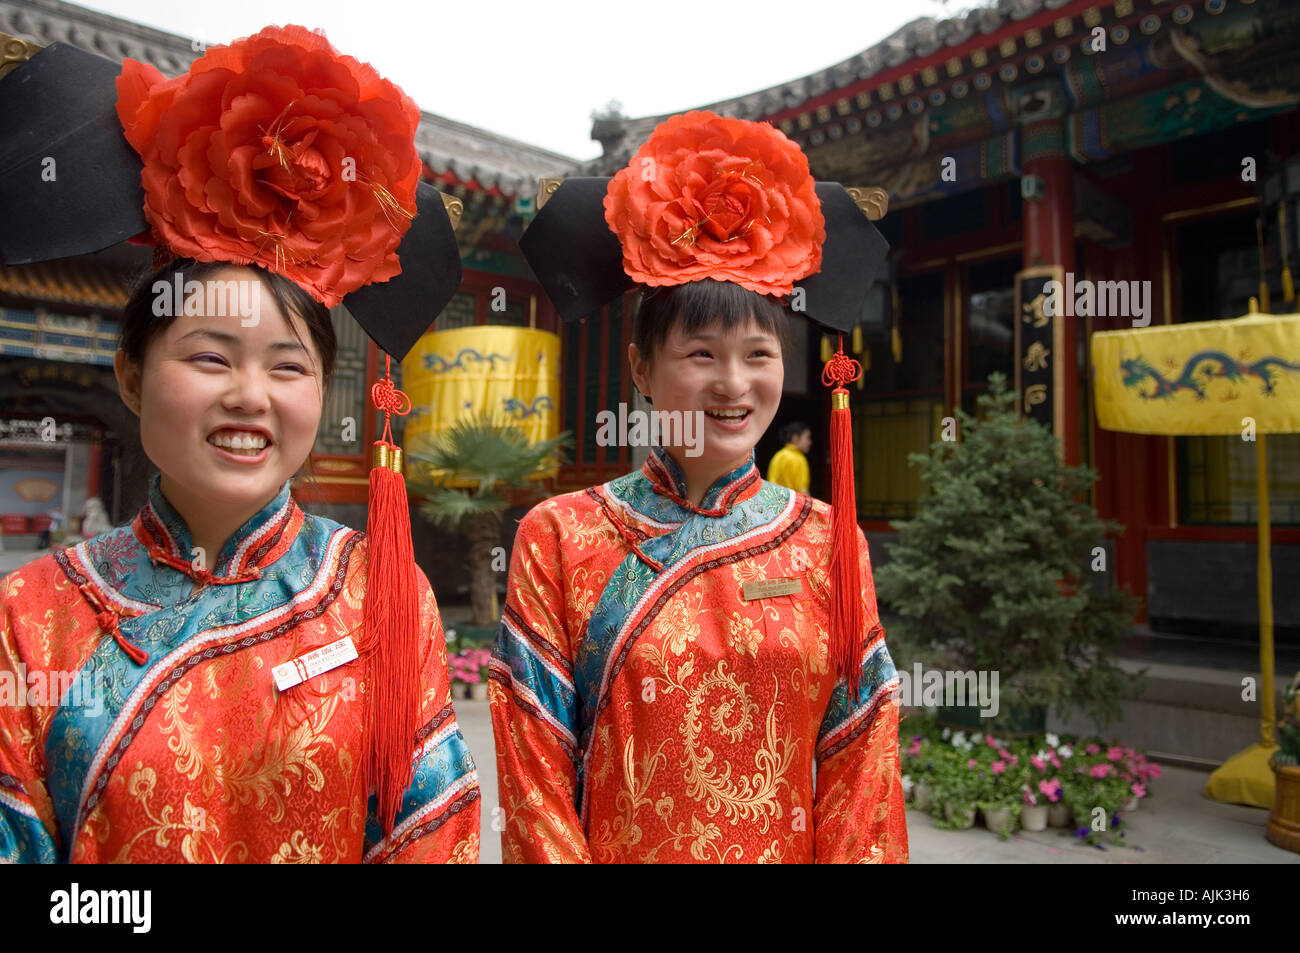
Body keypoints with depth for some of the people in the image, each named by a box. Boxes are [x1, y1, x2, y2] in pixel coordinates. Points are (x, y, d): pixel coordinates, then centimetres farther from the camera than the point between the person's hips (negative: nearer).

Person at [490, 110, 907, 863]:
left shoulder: (830, 541, -6)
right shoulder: (558, 538, -11)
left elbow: (858, 758, -5)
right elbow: (534, 769, -10)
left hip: (787, 849, 2)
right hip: (617, 849, -1)